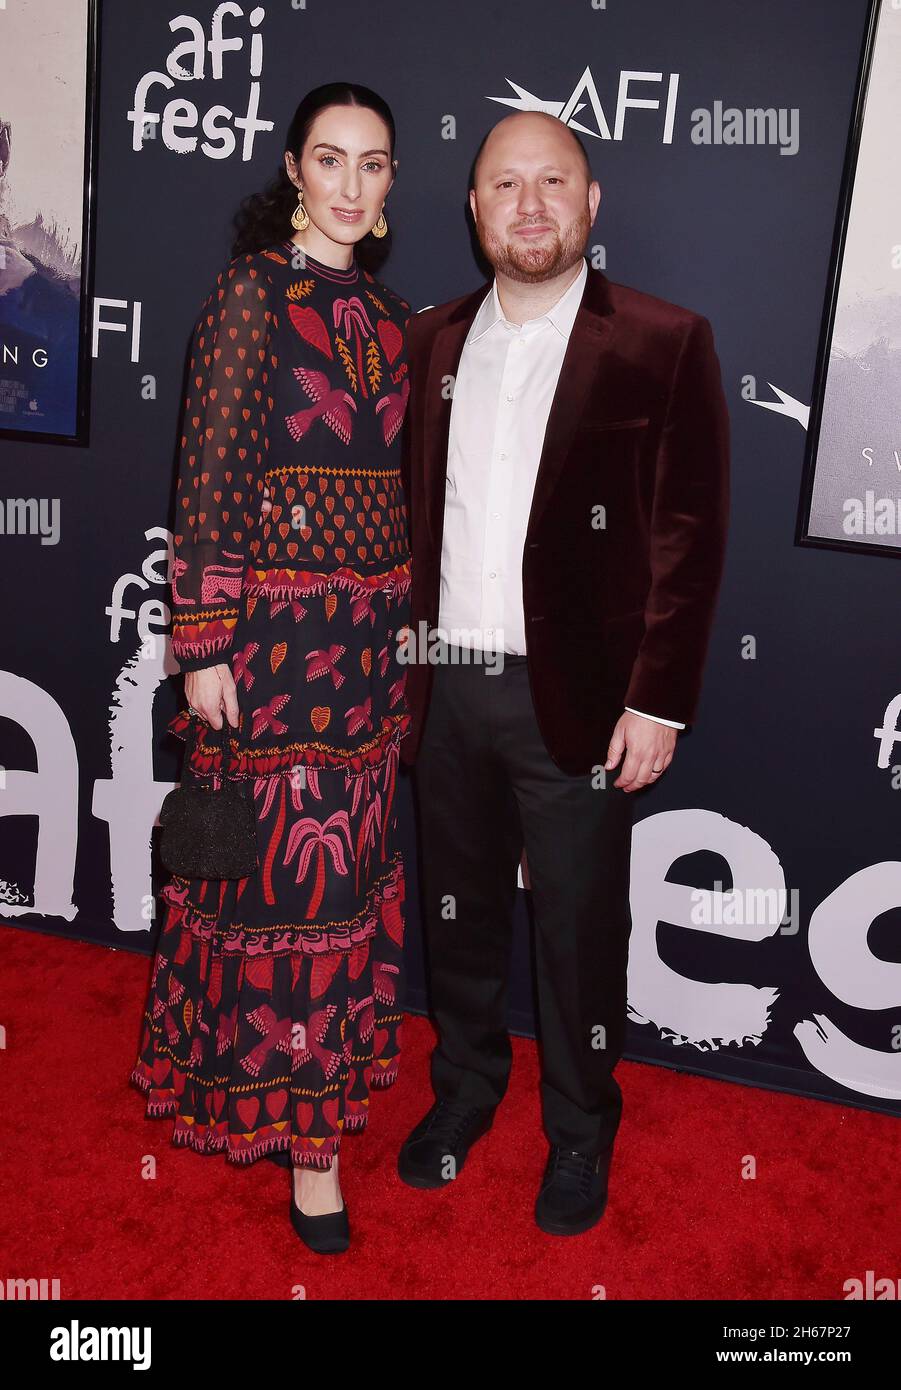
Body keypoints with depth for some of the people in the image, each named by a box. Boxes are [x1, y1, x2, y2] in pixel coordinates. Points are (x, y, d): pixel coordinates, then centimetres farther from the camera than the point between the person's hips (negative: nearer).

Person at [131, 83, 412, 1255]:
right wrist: (206, 644, -13)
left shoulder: (387, 312, 13)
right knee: (286, 864, 1)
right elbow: (209, 476, -10)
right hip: (275, 622, -6)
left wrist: (407, 614, 13)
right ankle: (299, 1119, 16)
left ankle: (322, 1064, 33)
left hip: (371, 627, 6)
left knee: (347, 860, 13)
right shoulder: (252, 293, -5)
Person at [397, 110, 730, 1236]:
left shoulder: (664, 343, -5)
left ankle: (579, 1130, 33)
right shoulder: (430, 341, 9)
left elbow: (690, 537, -7)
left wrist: (658, 702, -11)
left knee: (580, 930, 10)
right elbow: (407, 512, 11)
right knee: (457, 908, 18)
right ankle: (465, 1083, 42)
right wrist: (395, 656, 6)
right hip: (444, 685, 4)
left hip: (576, 698, -4)